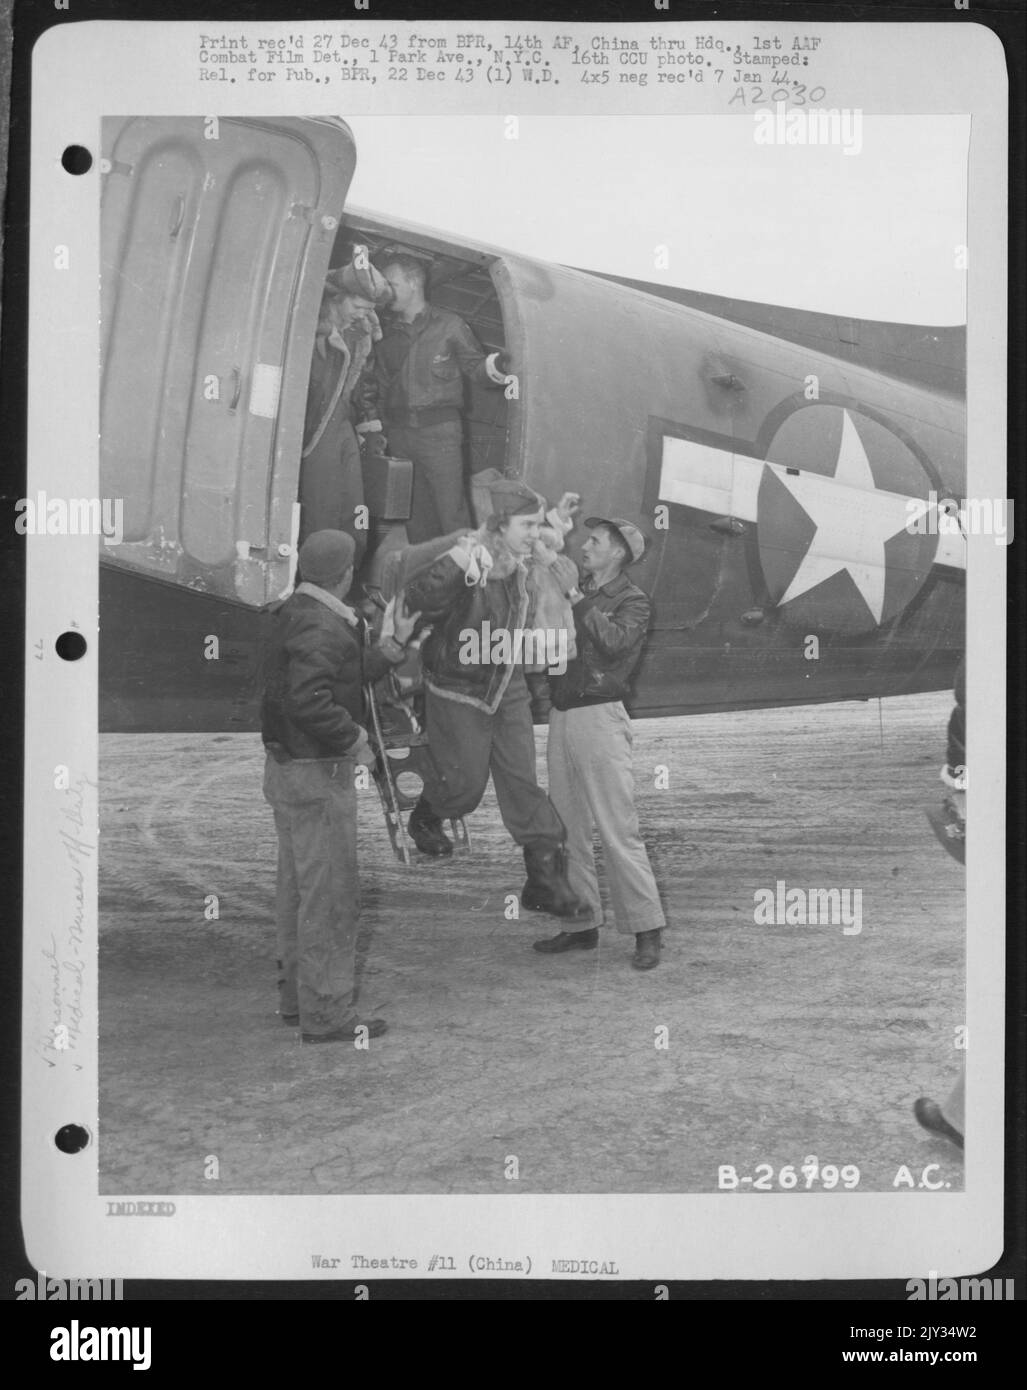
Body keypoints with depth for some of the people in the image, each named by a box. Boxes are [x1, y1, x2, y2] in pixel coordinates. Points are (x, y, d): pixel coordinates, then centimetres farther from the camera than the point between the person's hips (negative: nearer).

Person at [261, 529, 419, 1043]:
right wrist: (353, 738, -18)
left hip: (286, 766, 11)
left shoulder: (294, 613, 12)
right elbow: (310, 701, -31)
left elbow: (347, 674, 17)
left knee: (296, 887, 19)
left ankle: (295, 995, 31)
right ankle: (326, 1014, 3)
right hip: (317, 773, -11)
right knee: (330, 894, -3)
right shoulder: (322, 627, -21)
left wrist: (394, 645, 21)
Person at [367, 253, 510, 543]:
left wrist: (490, 366, -17)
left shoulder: (448, 325, 3)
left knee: (452, 510, -10)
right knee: (414, 511, 7)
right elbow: (379, 386, 16)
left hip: (439, 430, -4)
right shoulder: (388, 333, 14)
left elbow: (474, 366, 5)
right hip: (399, 432, 4)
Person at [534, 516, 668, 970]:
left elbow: (616, 640, -22)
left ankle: (647, 931, 0)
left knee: (617, 830, -7)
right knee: (567, 829, 10)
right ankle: (581, 924, 19)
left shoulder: (632, 600, -2)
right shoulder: (575, 592, 17)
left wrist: (582, 606, -10)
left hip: (599, 716, -7)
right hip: (561, 715, 7)